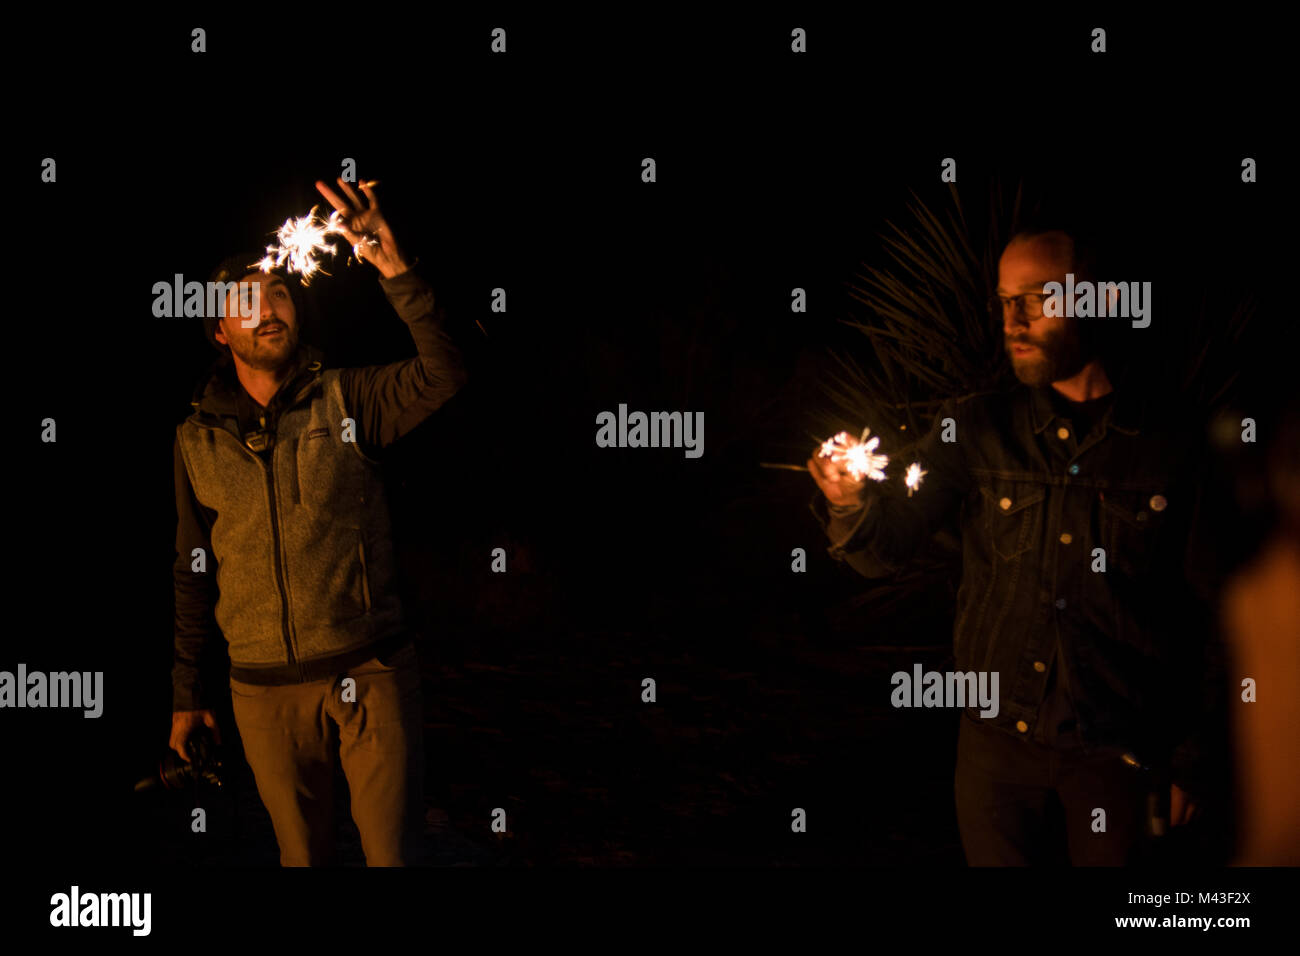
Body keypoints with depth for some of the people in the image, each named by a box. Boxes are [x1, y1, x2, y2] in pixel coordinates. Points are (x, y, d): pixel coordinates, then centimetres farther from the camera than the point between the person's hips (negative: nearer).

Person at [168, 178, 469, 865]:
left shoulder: (348, 401, 2)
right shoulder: (196, 440, 7)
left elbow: (445, 373, -17)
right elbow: (193, 572, 12)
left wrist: (393, 268, -27)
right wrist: (185, 693, 11)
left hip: (372, 675, -2)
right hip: (265, 692, 2)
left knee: (394, 853, -1)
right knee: (301, 854, 11)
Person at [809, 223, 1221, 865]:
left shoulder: (1168, 445, -3)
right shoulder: (974, 428, 1)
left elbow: (1193, 619, 3)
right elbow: (885, 551, -5)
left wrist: (1188, 762, 5)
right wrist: (851, 502, -26)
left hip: (1115, 757, -1)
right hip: (997, 738, 1)